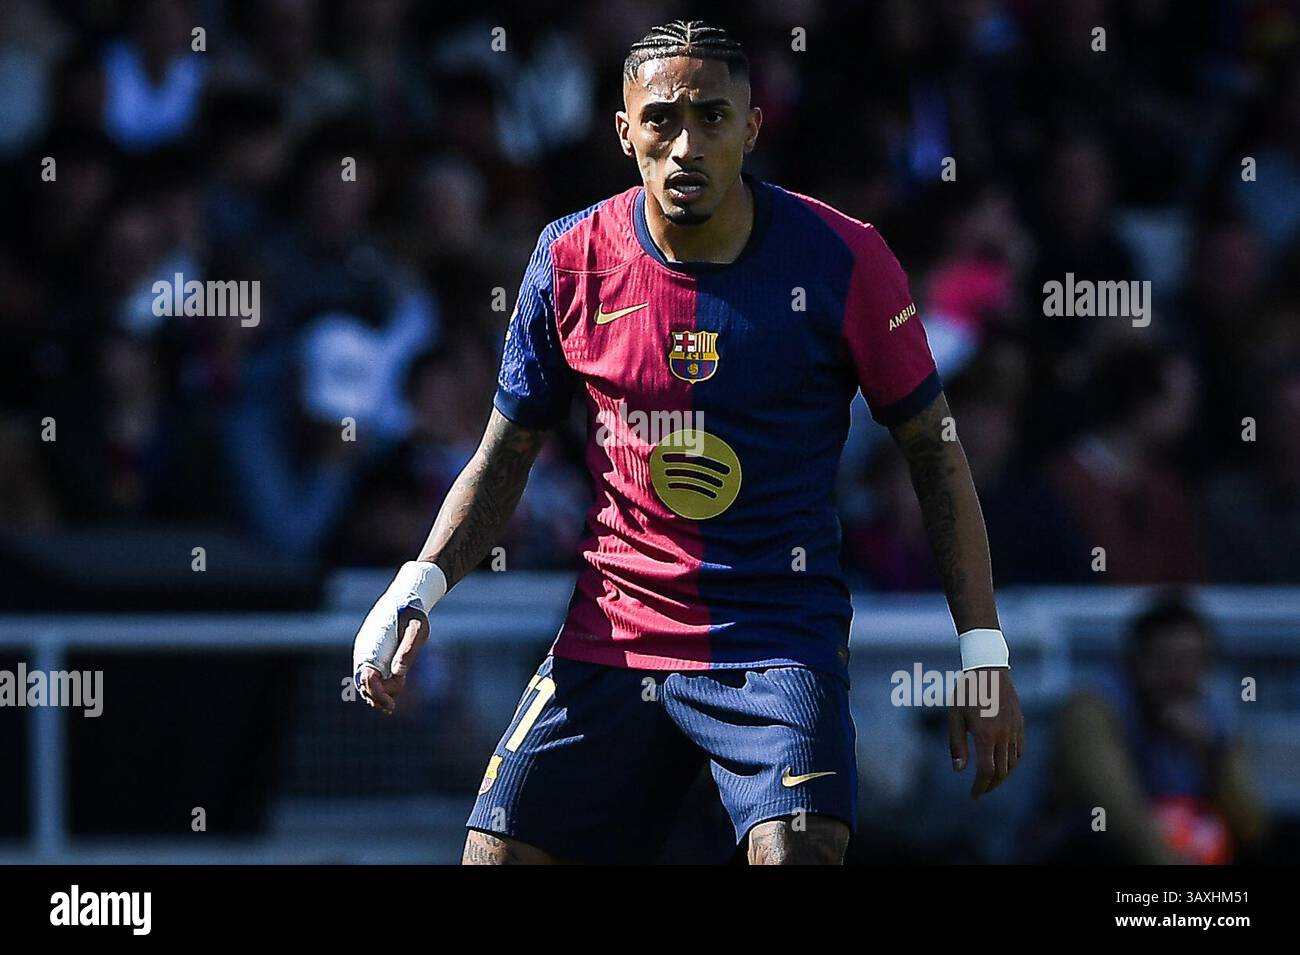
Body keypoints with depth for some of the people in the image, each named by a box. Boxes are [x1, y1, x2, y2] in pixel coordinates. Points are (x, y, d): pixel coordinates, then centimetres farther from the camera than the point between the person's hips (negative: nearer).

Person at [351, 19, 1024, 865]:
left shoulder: (842, 259, -7)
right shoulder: (571, 260, 0)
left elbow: (936, 452, 0)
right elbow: (504, 458, 11)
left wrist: (984, 654, -4)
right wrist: (420, 585, -6)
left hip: (782, 640, -3)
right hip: (610, 634, 3)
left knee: (797, 852, -28)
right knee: (499, 855, -1)